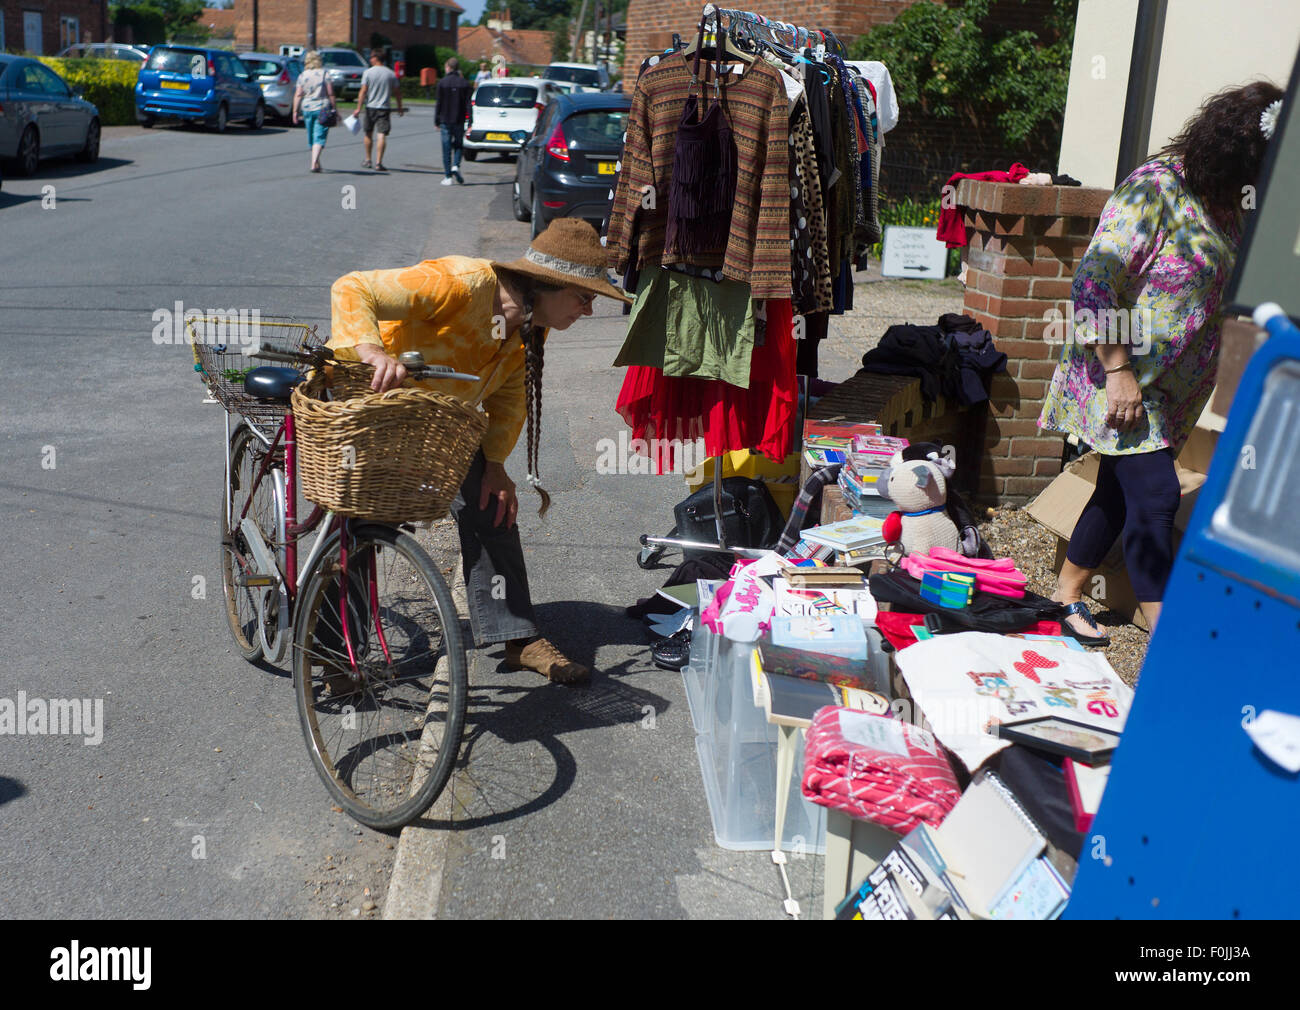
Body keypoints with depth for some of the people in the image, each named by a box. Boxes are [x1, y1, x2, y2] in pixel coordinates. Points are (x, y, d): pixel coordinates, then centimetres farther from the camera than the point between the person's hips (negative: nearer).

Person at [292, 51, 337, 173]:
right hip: (322, 108, -3)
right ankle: (314, 163, -22)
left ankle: (316, 163, 27)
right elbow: (330, 94, -6)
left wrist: (295, 111, 1)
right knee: (319, 137, -6)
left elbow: (298, 95, -2)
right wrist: (335, 109, 0)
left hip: (307, 109, 3)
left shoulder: (302, 76, 3)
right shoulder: (324, 74, -3)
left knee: (311, 138, 16)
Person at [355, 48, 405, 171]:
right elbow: (397, 92, 7)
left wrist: (359, 108, -7)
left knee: (368, 134, 15)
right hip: (384, 108, 0)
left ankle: (368, 160, 25)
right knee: (381, 135, -6)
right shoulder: (391, 74, 3)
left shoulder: (368, 72, -4)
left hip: (370, 107, 0)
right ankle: (378, 163, -14)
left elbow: (363, 92, -8)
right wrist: (400, 107, 17)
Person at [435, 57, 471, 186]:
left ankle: (447, 176, 3)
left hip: (445, 121, -1)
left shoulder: (442, 83, -4)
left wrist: (437, 121, 3)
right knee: (458, 145, 16)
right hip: (459, 121, 1)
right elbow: (468, 104, -1)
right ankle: (456, 166, -11)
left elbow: (439, 104, -4)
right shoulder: (464, 83, 1)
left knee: (446, 148, 4)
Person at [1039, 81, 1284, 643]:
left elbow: (1228, 291, 21)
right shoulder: (1154, 189, -16)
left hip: (1171, 387, 9)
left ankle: (1068, 597, 28)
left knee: (1121, 491, 14)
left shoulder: (1226, 205, 9)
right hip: (1124, 374, -8)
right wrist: (1119, 371, -23)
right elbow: (1095, 278, -22)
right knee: (1155, 496, -11)